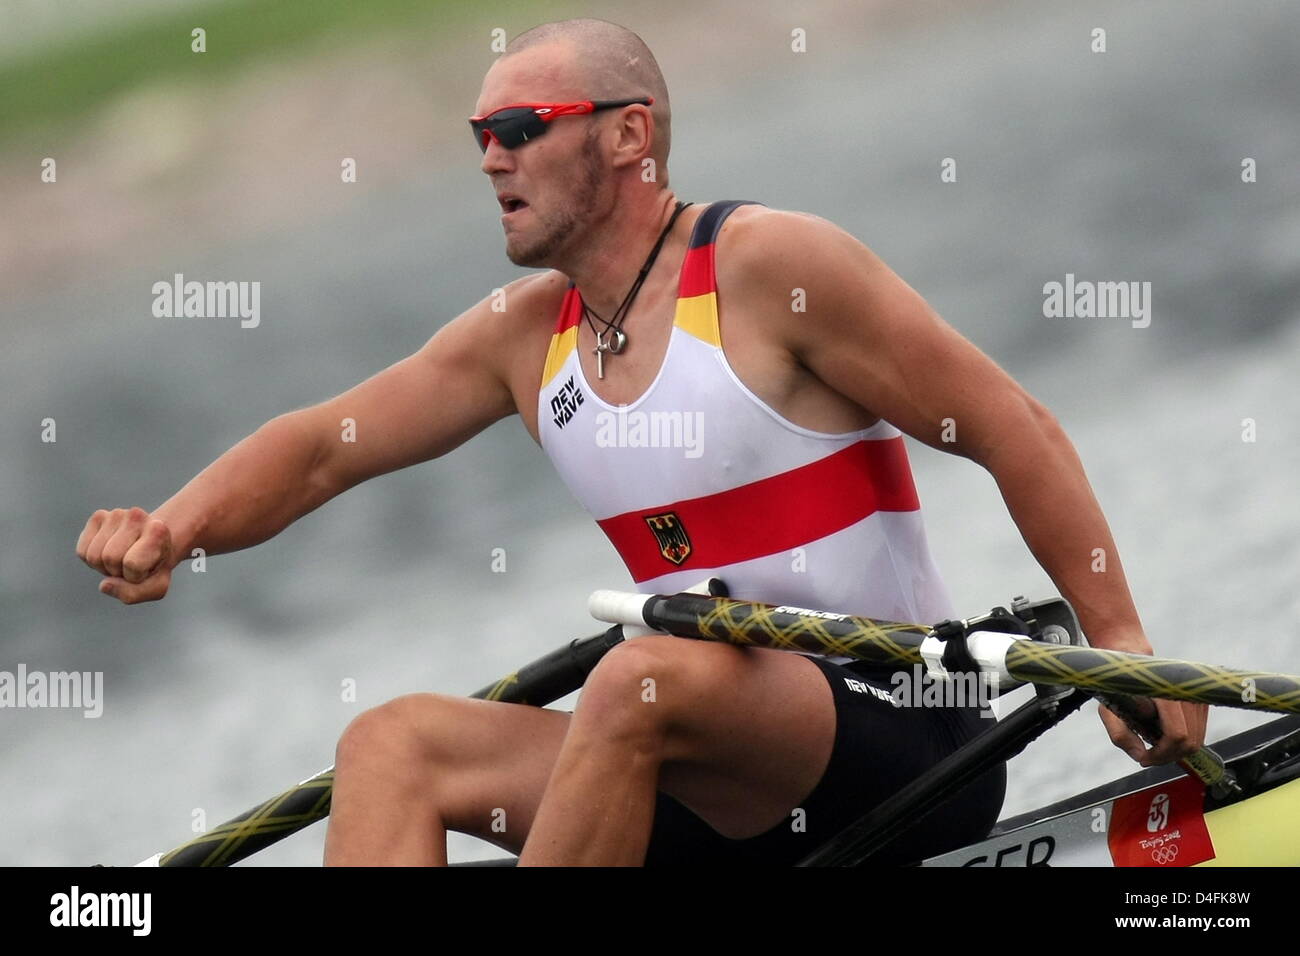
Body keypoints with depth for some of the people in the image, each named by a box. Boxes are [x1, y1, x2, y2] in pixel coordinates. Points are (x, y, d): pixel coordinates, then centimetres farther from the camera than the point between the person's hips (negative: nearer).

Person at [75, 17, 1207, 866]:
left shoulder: (766, 265, -9)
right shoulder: (525, 332, 10)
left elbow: (1014, 430, -10)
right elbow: (323, 446, 12)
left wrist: (1124, 646, -14)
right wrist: (173, 531, -8)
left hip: (901, 738, -7)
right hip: (724, 784, 7)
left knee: (647, 680, -34)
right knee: (396, 745, -8)